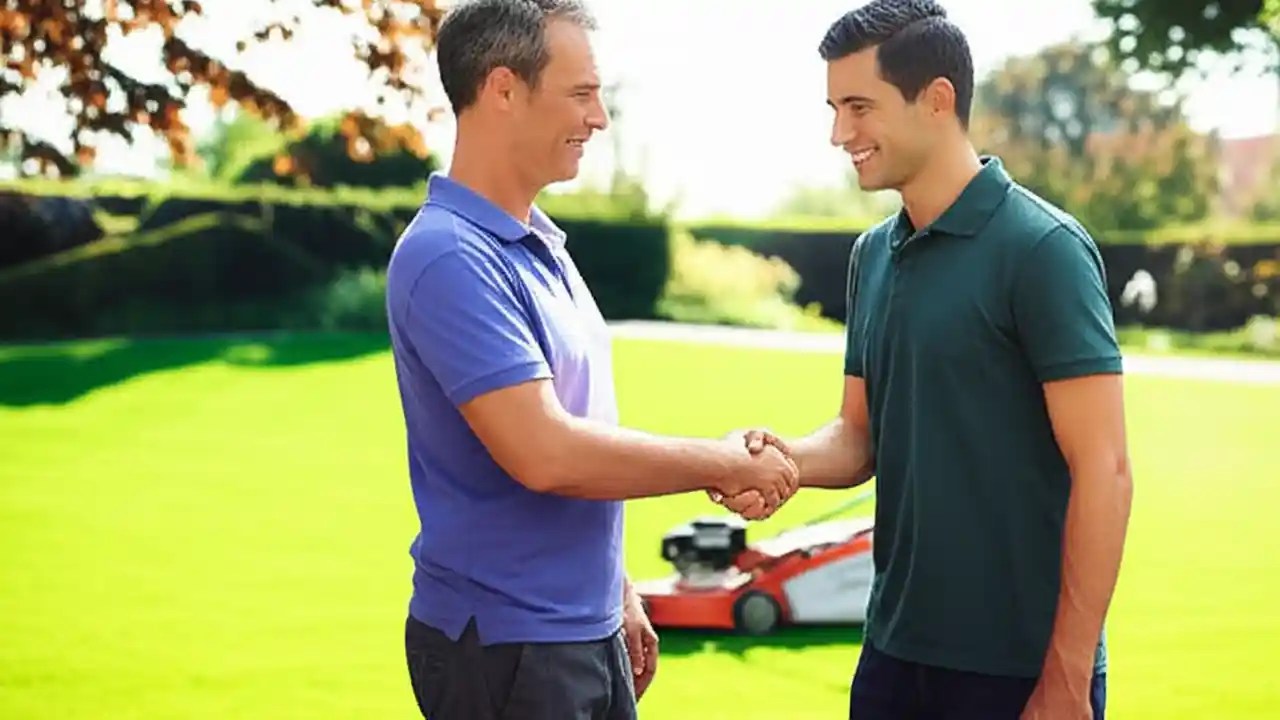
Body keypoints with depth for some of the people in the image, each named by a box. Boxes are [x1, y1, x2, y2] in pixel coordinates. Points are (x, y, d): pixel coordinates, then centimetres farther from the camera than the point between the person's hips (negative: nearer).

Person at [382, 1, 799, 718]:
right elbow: (545, 454, -27)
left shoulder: (539, 242, 10)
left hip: (585, 629, 8)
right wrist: (726, 463, -16)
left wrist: (618, 591, 19)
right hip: (506, 647, -8)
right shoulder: (450, 258, -19)